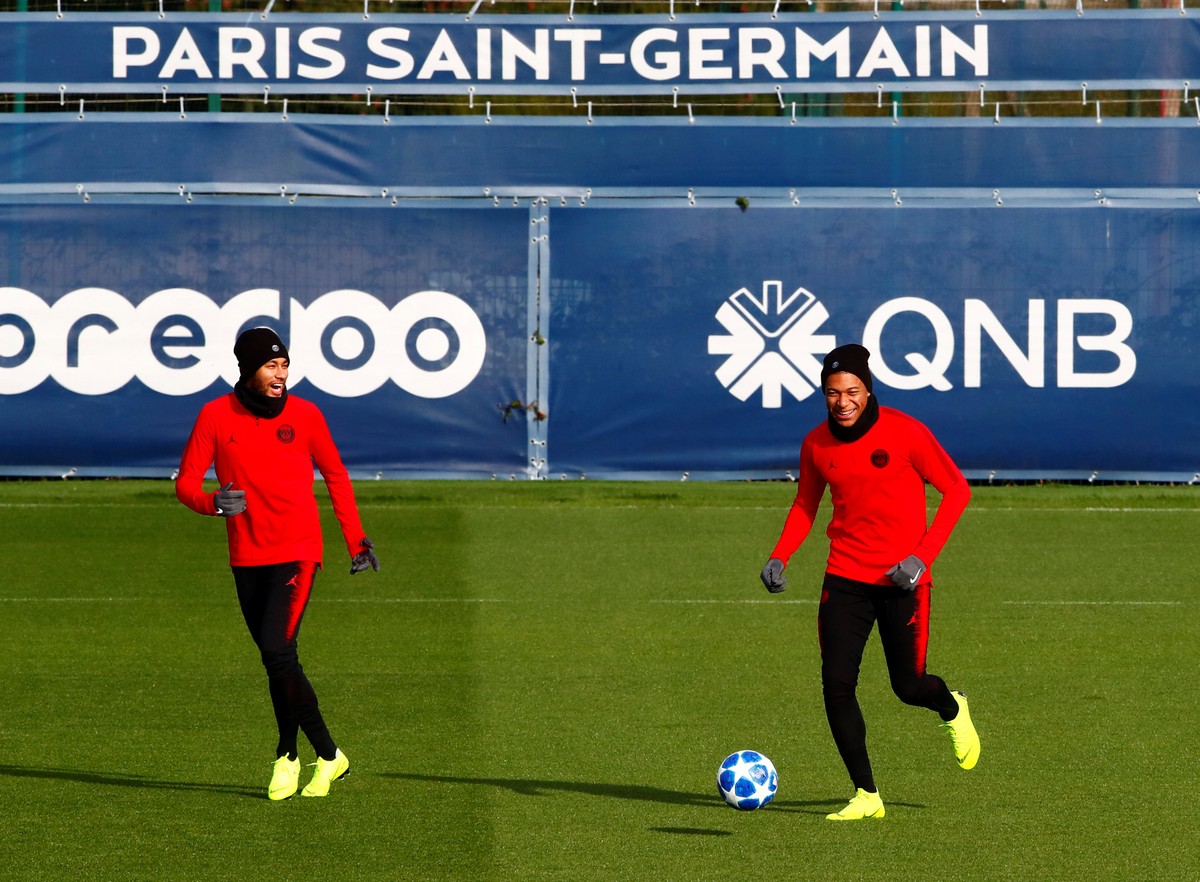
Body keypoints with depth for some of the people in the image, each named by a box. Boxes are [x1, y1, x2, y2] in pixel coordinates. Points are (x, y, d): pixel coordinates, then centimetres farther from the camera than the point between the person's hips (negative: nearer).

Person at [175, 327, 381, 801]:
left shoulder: (304, 415, -1)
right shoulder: (216, 416, -1)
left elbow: (335, 476, 12)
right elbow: (185, 482, 0)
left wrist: (355, 539, 11)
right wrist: (213, 502, -22)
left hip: (297, 552, -3)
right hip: (246, 557, 3)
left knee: (277, 650, -18)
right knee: (275, 659, 9)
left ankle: (295, 754, -7)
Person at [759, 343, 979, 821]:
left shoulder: (904, 432, -10)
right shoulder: (816, 445, 2)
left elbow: (956, 490, -5)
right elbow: (805, 504, 17)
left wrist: (922, 555, -14)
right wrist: (779, 556, 0)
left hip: (902, 580, -3)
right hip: (845, 579, 3)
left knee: (908, 687, 2)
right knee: (836, 684, -8)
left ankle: (952, 709, 40)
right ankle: (866, 794, 3)